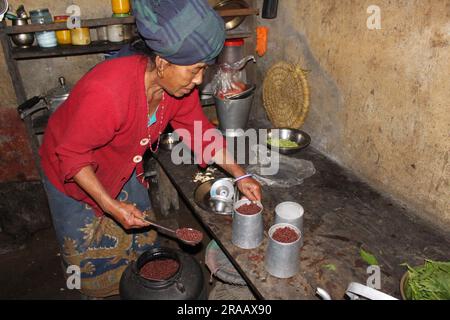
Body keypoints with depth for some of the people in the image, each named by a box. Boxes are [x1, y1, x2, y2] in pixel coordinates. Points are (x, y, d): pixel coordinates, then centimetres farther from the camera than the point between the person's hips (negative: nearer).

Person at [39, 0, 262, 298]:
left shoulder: (179, 83, -20)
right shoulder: (106, 91, -41)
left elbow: (201, 132, -8)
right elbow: (71, 155, -29)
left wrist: (240, 176, -10)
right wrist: (111, 206, -32)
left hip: (125, 169, 6)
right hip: (73, 174, -5)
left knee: (141, 239, 18)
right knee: (88, 255, 14)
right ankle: (96, 293, 45)